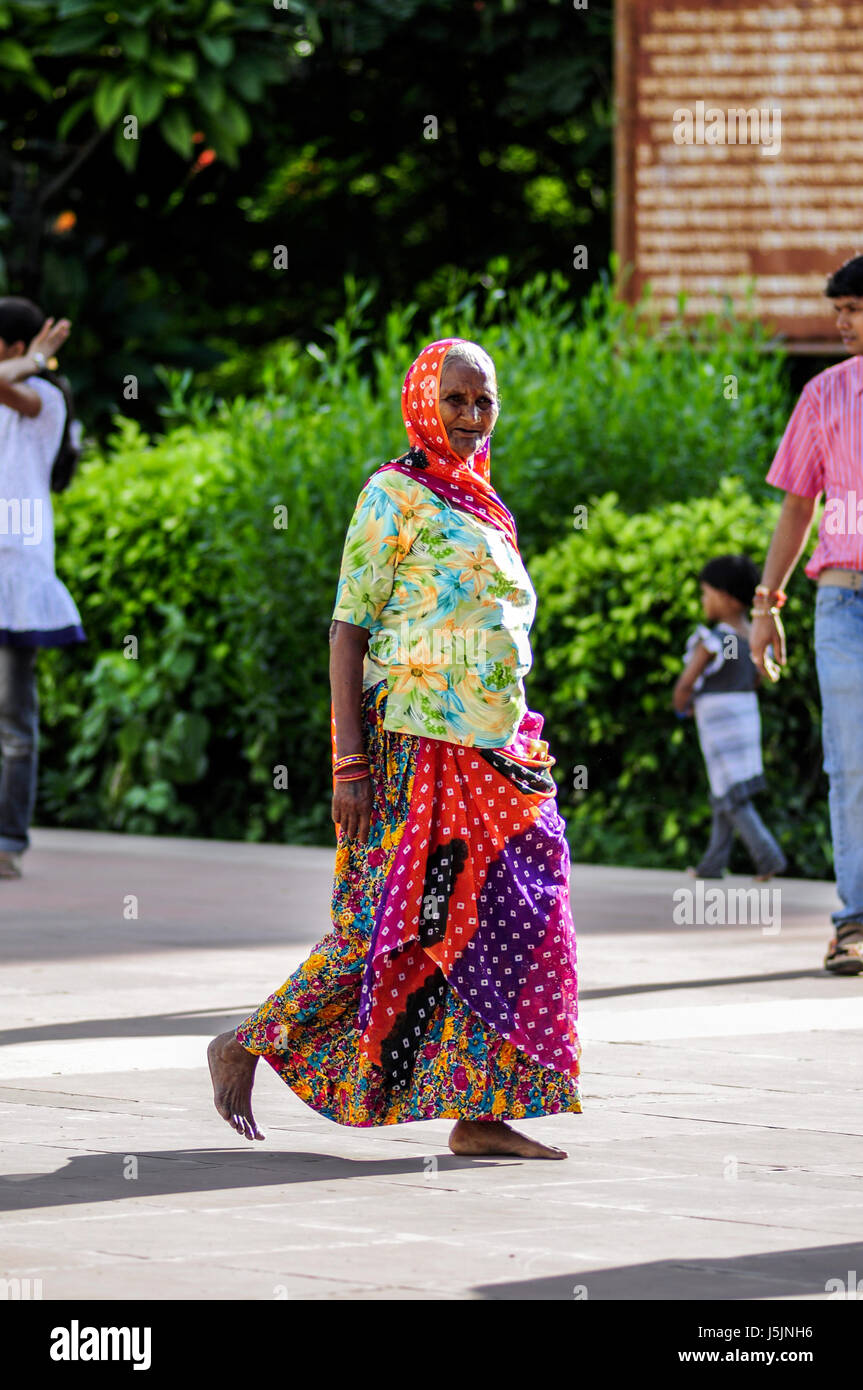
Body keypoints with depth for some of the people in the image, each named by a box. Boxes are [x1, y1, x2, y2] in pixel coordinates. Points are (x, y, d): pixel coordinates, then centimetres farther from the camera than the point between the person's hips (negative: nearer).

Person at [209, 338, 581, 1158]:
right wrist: (350, 760, -16)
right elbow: (349, 628, -9)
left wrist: (520, 746, 20)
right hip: (414, 743, -7)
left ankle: (482, 1114, 1)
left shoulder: (482, 504, 17)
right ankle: (245, 1049, 7)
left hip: (495, 750, 7)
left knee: (515, 920, -1)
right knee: (389, 922, -7)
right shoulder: (395, 494, -6)